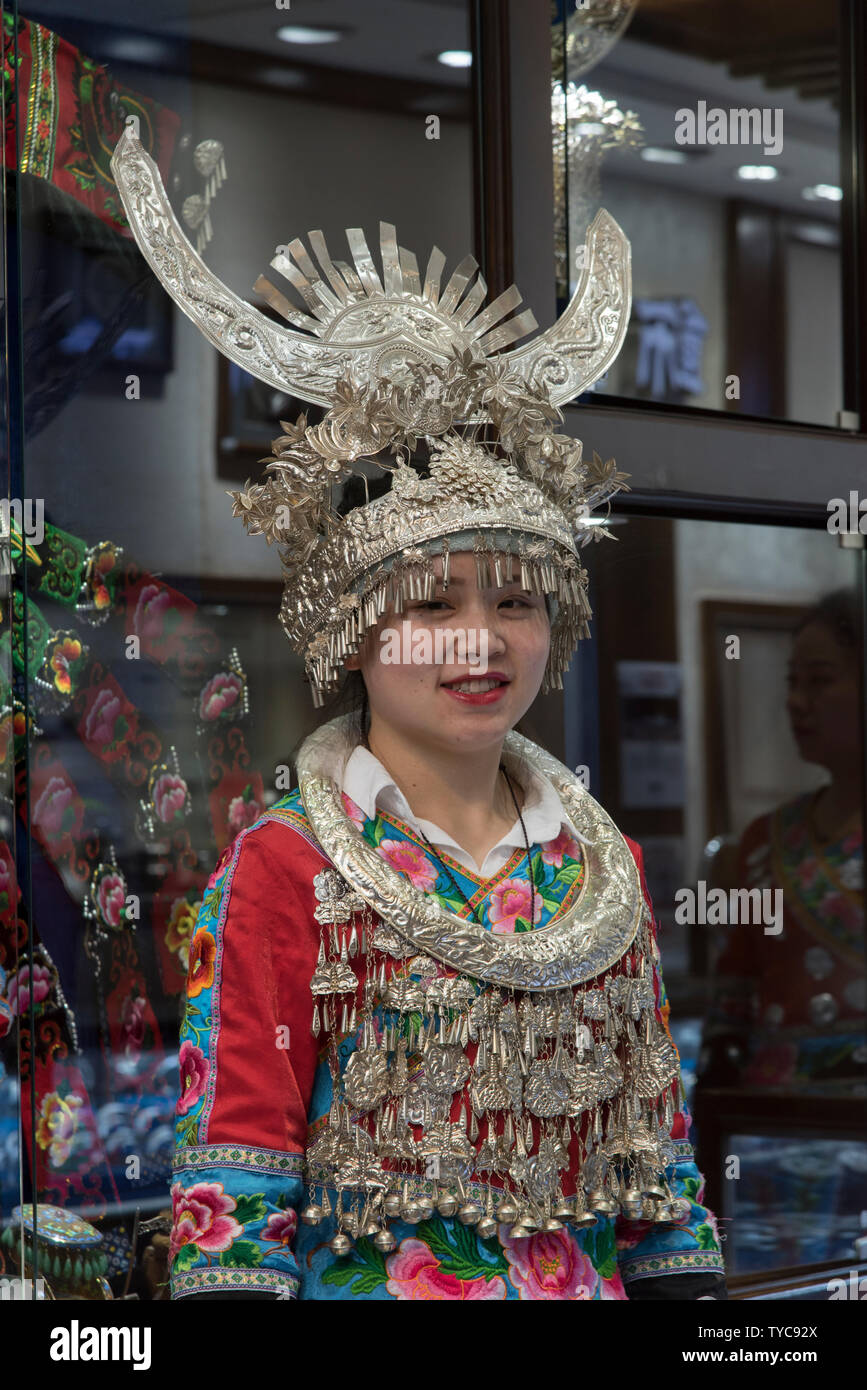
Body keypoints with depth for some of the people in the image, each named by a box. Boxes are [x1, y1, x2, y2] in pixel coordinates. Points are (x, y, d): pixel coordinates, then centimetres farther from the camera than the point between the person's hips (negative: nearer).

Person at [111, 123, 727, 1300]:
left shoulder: (602, 865, 8)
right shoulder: (283, 869, -8)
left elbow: (657, 1123, 12)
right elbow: (236, 1148, -10)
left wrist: (683, 1280, 6)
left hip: (590, 1284, 5)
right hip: (367, 1285, -5)